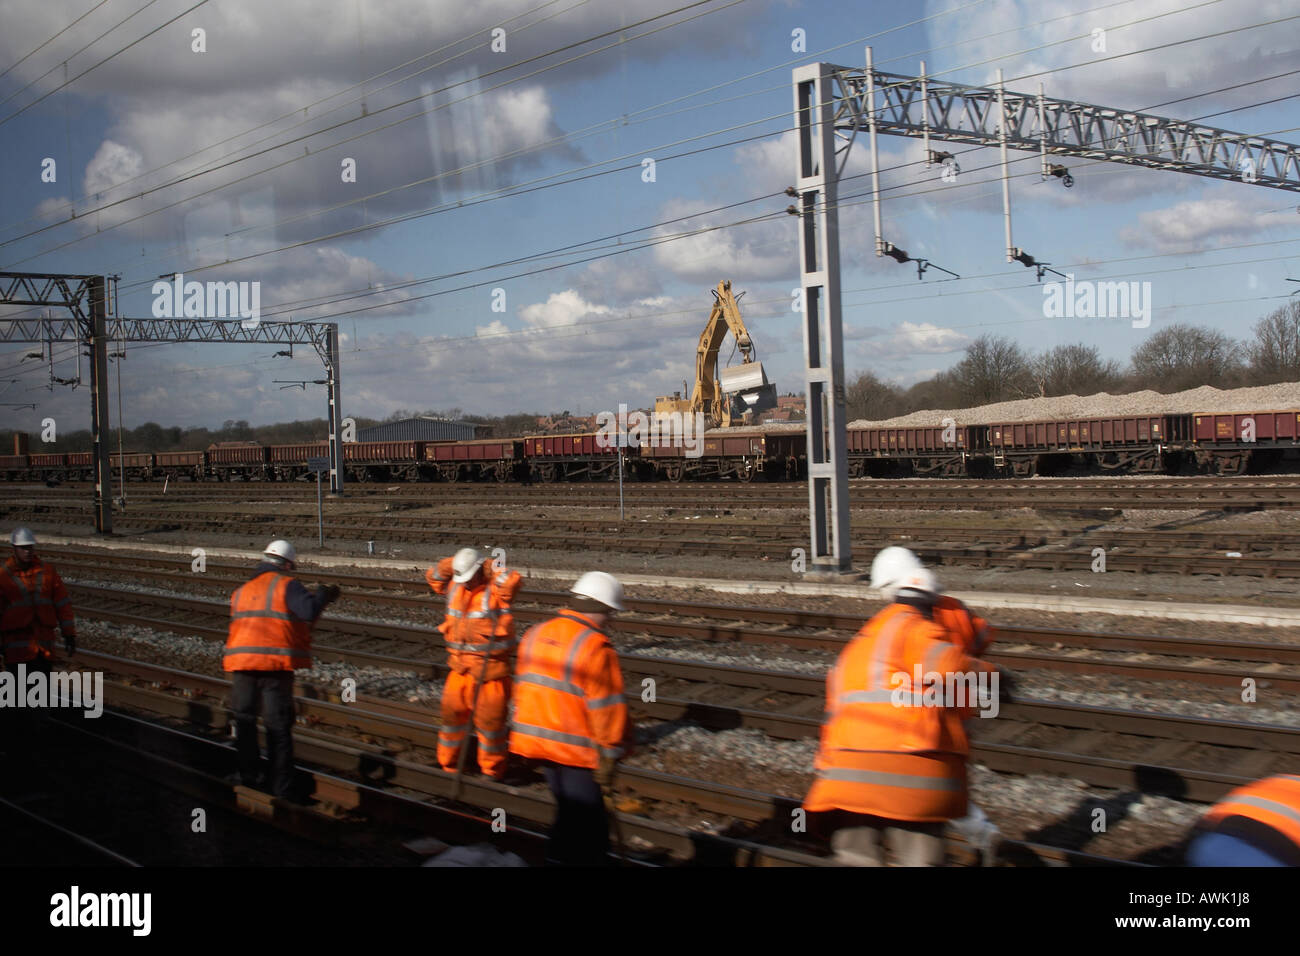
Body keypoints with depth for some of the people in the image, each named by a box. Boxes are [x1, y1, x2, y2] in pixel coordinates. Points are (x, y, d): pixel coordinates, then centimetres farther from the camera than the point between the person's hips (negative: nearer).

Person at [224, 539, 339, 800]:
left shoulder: (241, 590, 19)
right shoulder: (286, 584, 0)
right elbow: (309, 611, -16)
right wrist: (323, 596, 5)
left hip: (241, 661, 4)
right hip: (275, 663, -4)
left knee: (244, 720, 17)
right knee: (278, 726, 2)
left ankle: (247, 778, 21)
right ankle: (282, 787, 2)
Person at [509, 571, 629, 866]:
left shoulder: (536, 633, 6)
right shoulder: (596, 646, -18)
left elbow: (522, 689, 14)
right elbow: (606, 708, -18)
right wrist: (609, 755, -11)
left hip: (537, 740, 8)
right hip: (577, 751, -8)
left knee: (571, 812, 23)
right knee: (584, 823, 1)